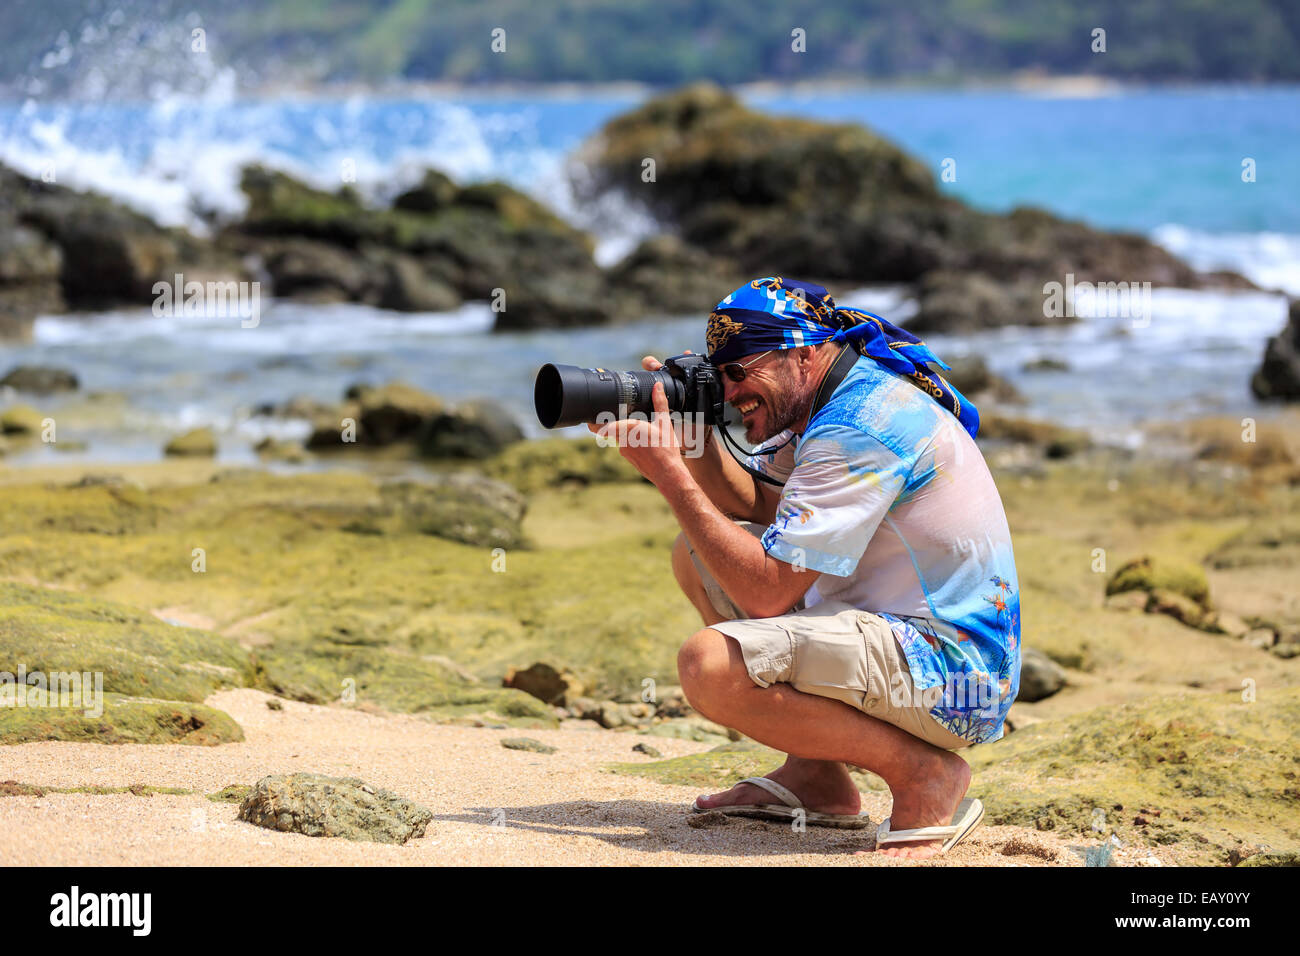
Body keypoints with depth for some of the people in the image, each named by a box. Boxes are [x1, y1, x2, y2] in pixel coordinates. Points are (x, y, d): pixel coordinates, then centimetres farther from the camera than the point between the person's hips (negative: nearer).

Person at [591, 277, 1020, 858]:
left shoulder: (859, 428, -22)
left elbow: (767, 591, -24)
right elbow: (750, 507, 15)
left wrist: (668, 472, -19)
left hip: (954, 674, -11)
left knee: (711, 664, -29)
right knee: (699, 555, 16)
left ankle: (923, 773, -12)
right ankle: (813, 778, 14)